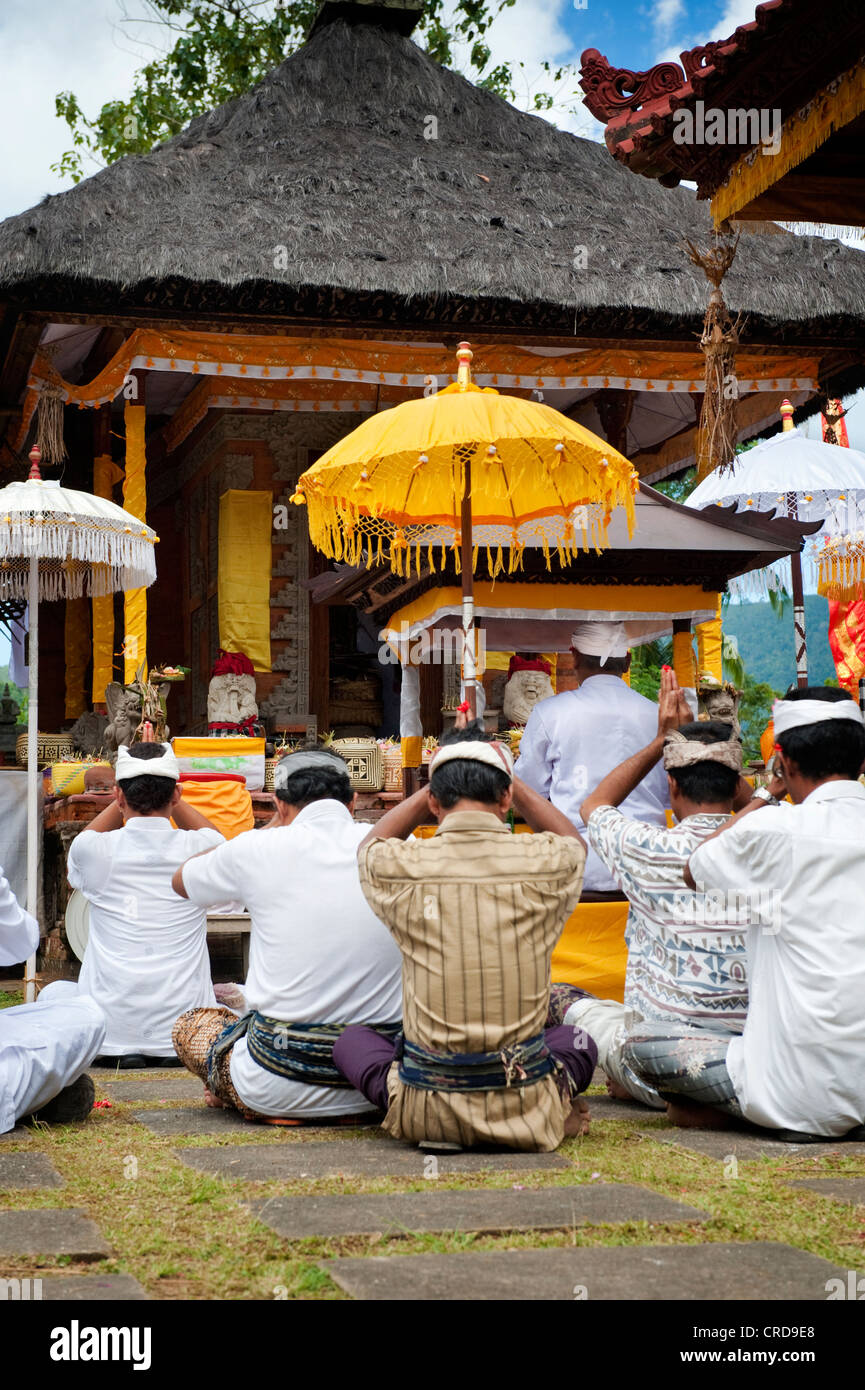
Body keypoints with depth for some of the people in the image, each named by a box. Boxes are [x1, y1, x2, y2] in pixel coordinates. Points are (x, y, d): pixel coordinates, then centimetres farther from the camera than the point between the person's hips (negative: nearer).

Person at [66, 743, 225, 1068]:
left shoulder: (93, 850, -6)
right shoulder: (202, 847, -5)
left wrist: (124, 798, 19)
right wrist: (168, 795, 22)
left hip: (108, 1031, -1)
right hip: (183, 1028, 1)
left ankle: (121, 1053, 8)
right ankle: (173, 1051, 7)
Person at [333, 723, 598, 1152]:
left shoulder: (398, 866, -7)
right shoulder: (546, 861, -7)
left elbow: (371, 843, 22)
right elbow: (573, 839, 22)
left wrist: (438, 783, 20)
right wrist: (508, 779, 23)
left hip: (425, 1111, -1)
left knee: (351, 1039, 29)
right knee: (577, 1040, 35)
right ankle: (553, 1108, 10)